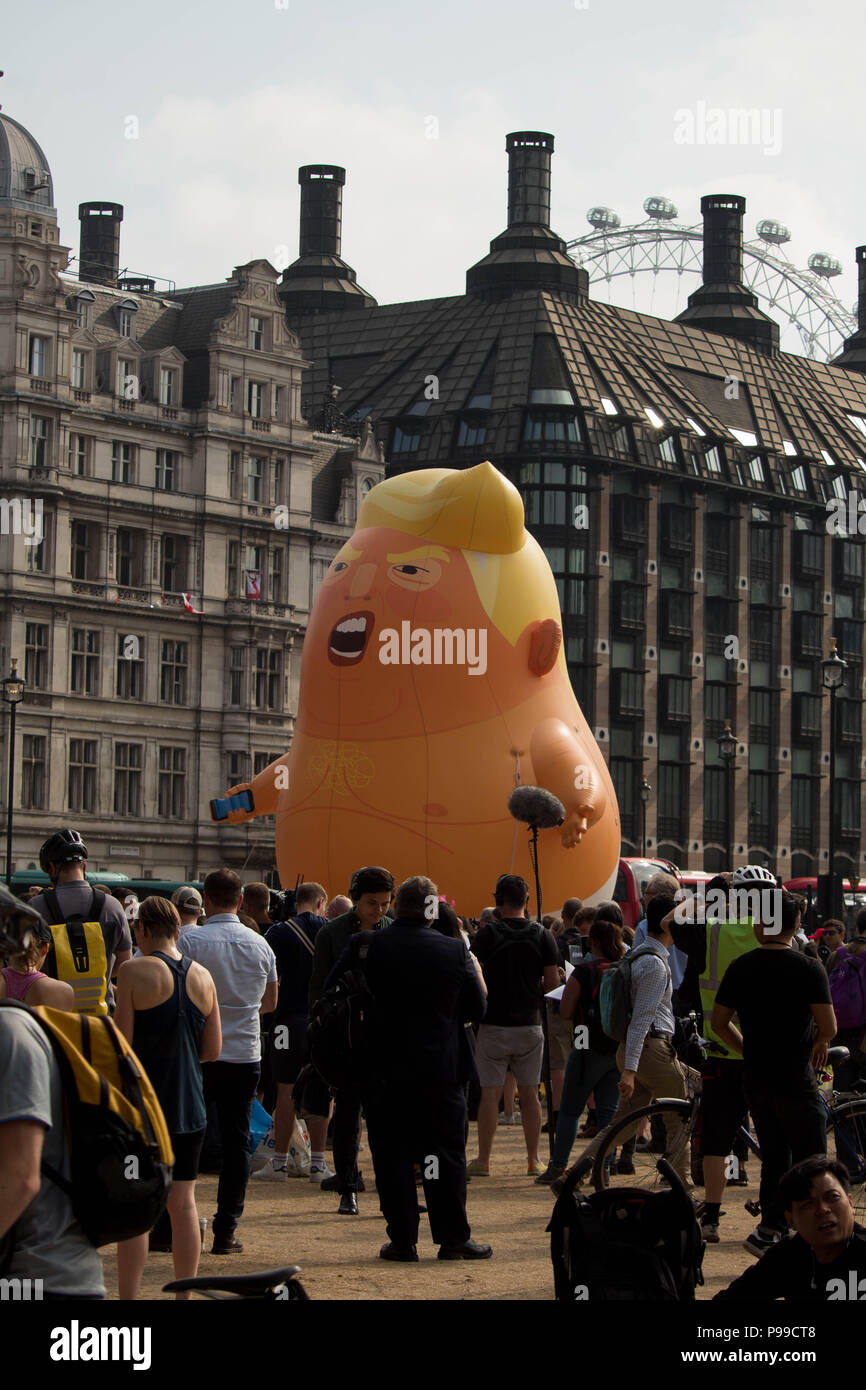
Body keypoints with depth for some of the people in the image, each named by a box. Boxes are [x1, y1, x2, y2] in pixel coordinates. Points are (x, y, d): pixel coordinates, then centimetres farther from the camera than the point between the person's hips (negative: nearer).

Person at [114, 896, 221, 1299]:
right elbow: (212, 1049, 8)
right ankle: (184, 1294, 12)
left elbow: (122, 1044, -12)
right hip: (190, 1106, 5)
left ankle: (128, 1298, -1)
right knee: (182, 1203, 10)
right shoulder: (202, 976, 5)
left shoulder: (135, 971, -10)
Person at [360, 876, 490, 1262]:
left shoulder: (370, 947, -7)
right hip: (443, 1068, 0)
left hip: (385, 1070, 0)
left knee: (392, 1156, 6)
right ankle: (454, 1238, 10)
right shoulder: (455, 950, -5)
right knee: (447, 1154, 8)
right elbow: (477, 1009, 2)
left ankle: (402, 1240, 5)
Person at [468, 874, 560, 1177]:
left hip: (494, 1025, -2)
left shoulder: (487, 934, -8)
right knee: (530, 1093, 9)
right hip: (530, 1024, 2)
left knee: (490, 1093, 2)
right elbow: (553, 983, -1)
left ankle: (483, 1160, 5)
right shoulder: (543, 936, -1)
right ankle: (533, 1160, 11)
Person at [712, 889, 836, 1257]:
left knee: (773, 1159, 16)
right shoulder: (808, 968, -11)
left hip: (755, 1078, 5)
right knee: (809, 1164, 1)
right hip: (796, 1079, -5)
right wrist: (818, 1043, 7)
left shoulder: (740, 967, 3)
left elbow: (720, 1023, 7)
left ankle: (771, 1230, 15)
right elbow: (829, 1027, -16)